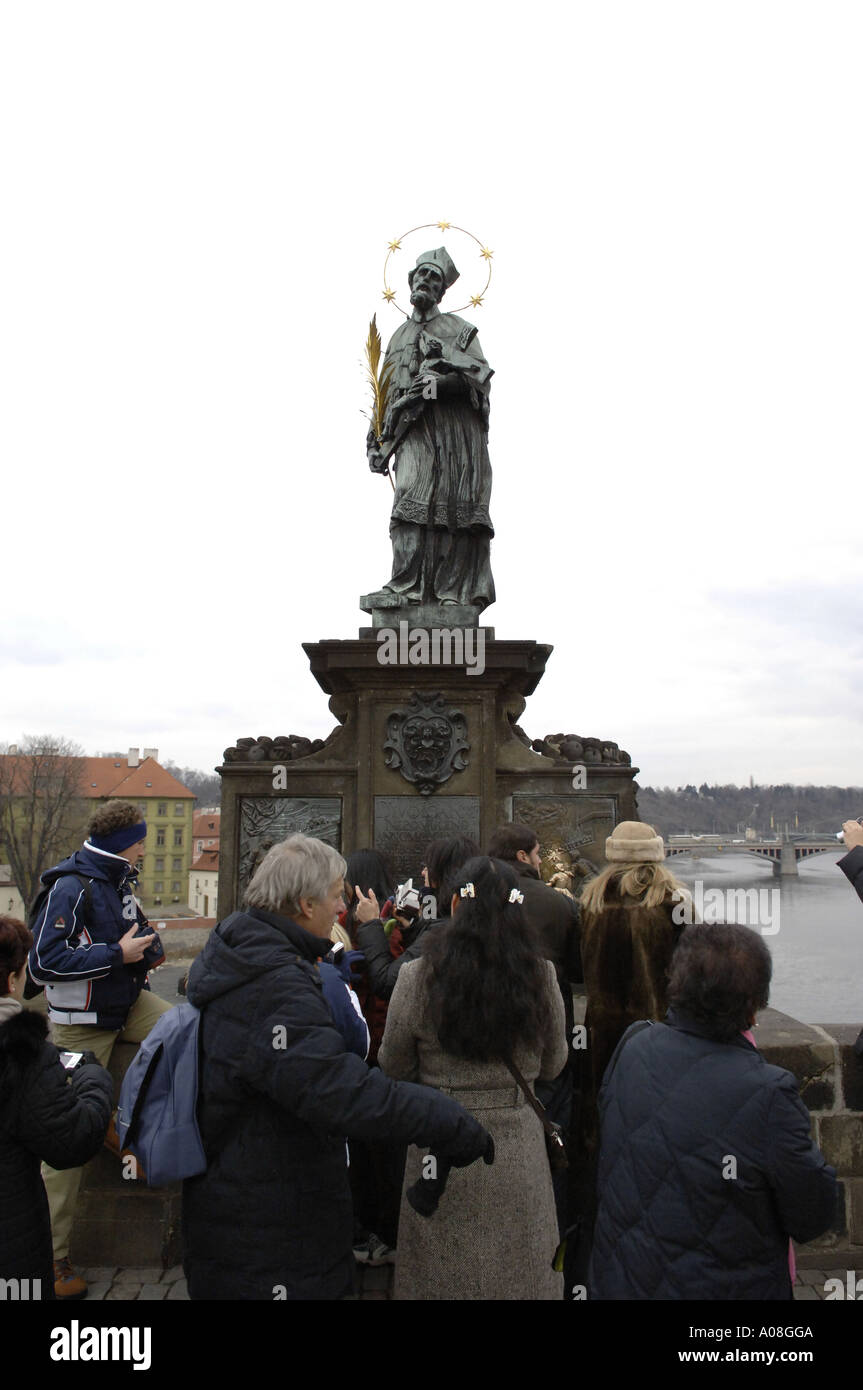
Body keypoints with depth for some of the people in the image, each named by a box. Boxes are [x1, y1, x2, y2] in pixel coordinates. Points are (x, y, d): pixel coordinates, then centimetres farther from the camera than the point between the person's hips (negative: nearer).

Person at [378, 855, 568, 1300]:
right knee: (522, 1277, 19)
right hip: (518, 1151, 2)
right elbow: (553, 1064, 5)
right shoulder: (541, 976, -10)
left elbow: (393, 1067, 0)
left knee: (442, 1278, 17)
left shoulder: (417, 977, -15)